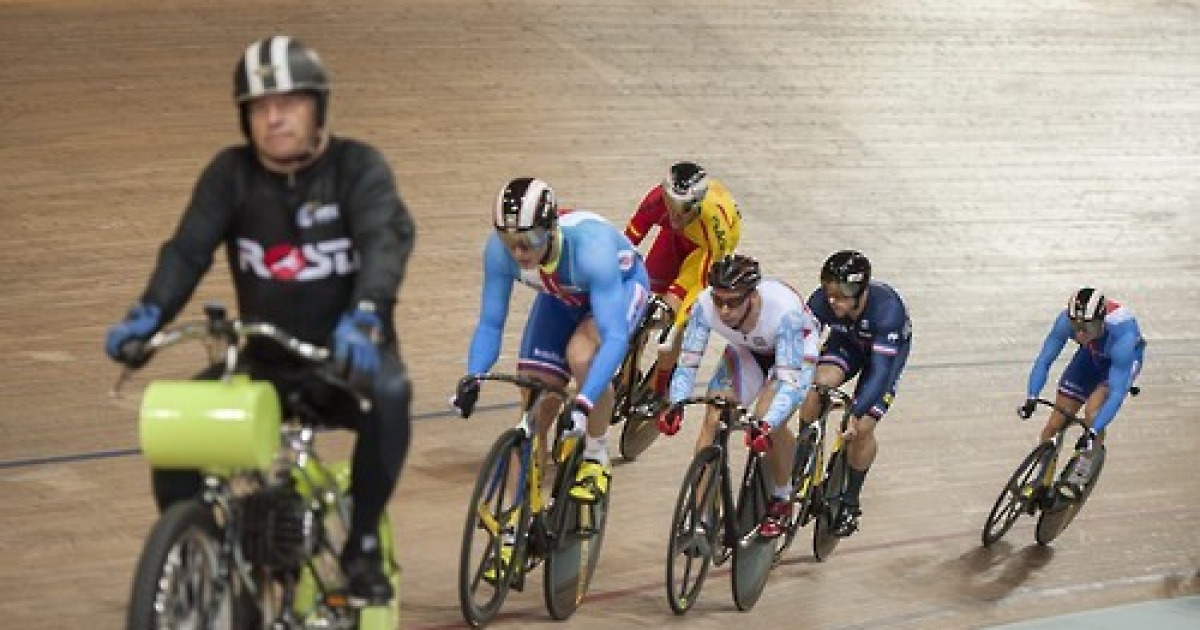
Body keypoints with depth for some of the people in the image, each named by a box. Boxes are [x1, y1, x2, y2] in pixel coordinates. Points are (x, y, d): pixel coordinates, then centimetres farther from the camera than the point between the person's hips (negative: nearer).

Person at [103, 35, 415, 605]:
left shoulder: (356, 167, -8)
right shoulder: (232, 174, 0)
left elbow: (387, 237, -24)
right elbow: (188, 248, -10)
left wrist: (366, 313, -45)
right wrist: (147, 315, -30)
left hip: (346, 357, -3)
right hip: (264, 363, 3)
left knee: (388, 394, -36)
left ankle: (364, 541, -17)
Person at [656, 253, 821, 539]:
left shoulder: (783, 309, -41)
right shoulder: (706, 305, -31)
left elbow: (789, 382, -42)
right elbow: (687, 362, -25)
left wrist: (765, 426, -57)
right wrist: (675, 406, -43)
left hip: (797, 349, -4)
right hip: (745, 351, 4)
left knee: (768, 421, -26)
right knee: (713, 420, -16)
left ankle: (782, 499, 2)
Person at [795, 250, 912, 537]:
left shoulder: (886, 307, -41)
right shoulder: (821, 302, -32)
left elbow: (880, 369, -43)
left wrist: (856, 414, -51)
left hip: (889, 347, -3)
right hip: (847, 341, 3)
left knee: (863, 428, -13)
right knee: (817, 384, -28)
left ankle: (851, 500, 9)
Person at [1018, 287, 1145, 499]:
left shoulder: (1122, 335, -42)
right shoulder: (1066, 320, -33)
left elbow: (1116, 393, -42)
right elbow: (1044, 360, -25)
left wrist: (1093, 431, -50)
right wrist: (1031, 398, -39)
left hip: (1124, 359, -4)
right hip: (1092, 356, 4)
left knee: (1093, 411, -29)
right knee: (1054, 425, -2)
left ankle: (1081, 475, -10)